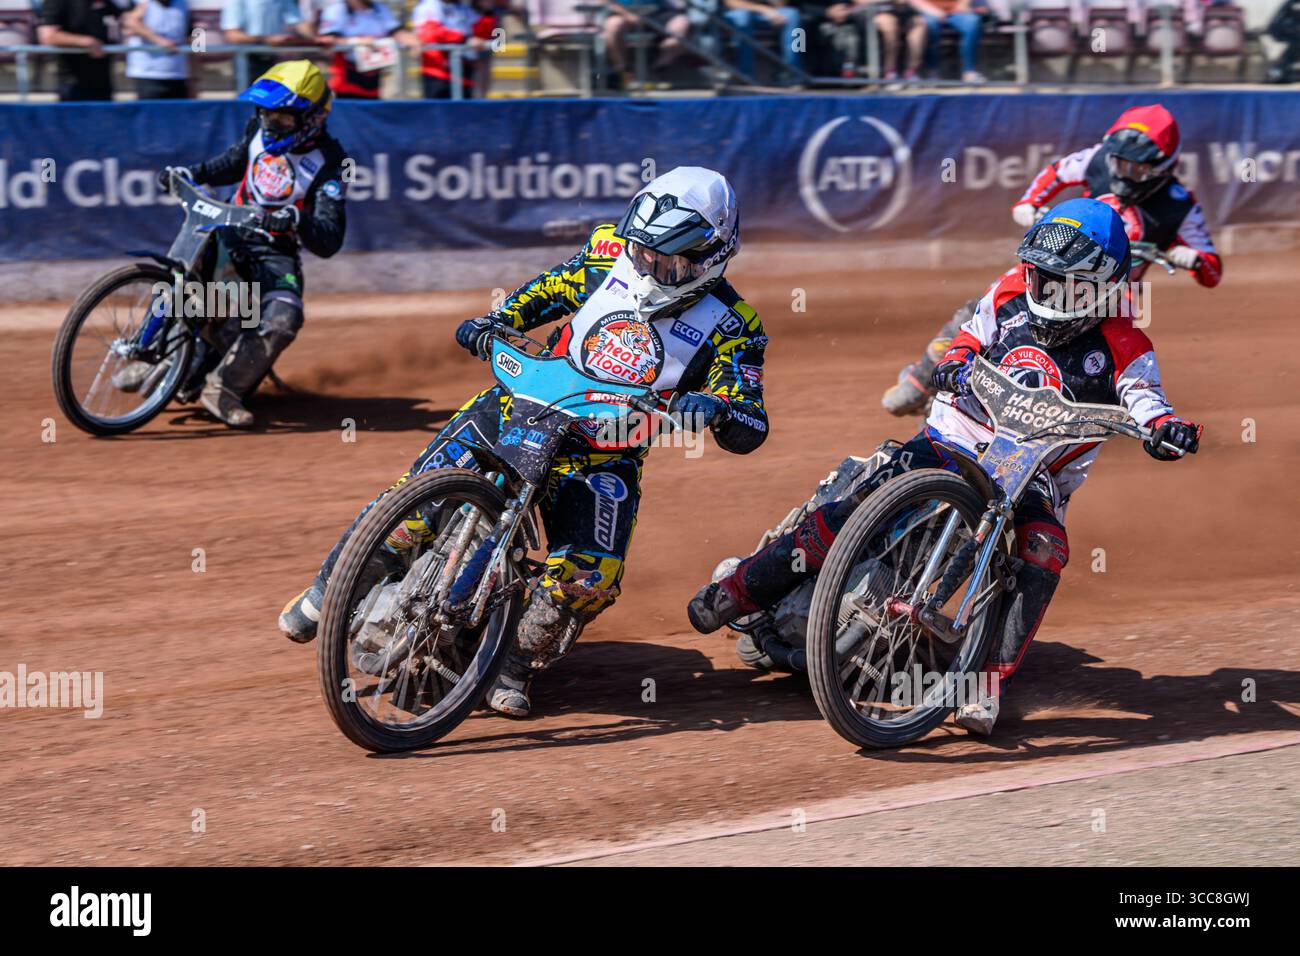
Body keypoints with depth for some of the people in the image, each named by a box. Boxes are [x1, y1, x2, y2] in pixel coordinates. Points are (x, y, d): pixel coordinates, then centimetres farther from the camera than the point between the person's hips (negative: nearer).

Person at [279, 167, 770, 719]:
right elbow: (548, 290, 14)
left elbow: (750, 431, -16)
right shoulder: (610, 253, -4)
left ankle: (517, 663, 4)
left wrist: (718, 408, -39)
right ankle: (332, 584, 15)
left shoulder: (729, 326, -12)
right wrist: (495, 322, -5)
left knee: (590, 576, -22)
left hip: (605, 456, -1)